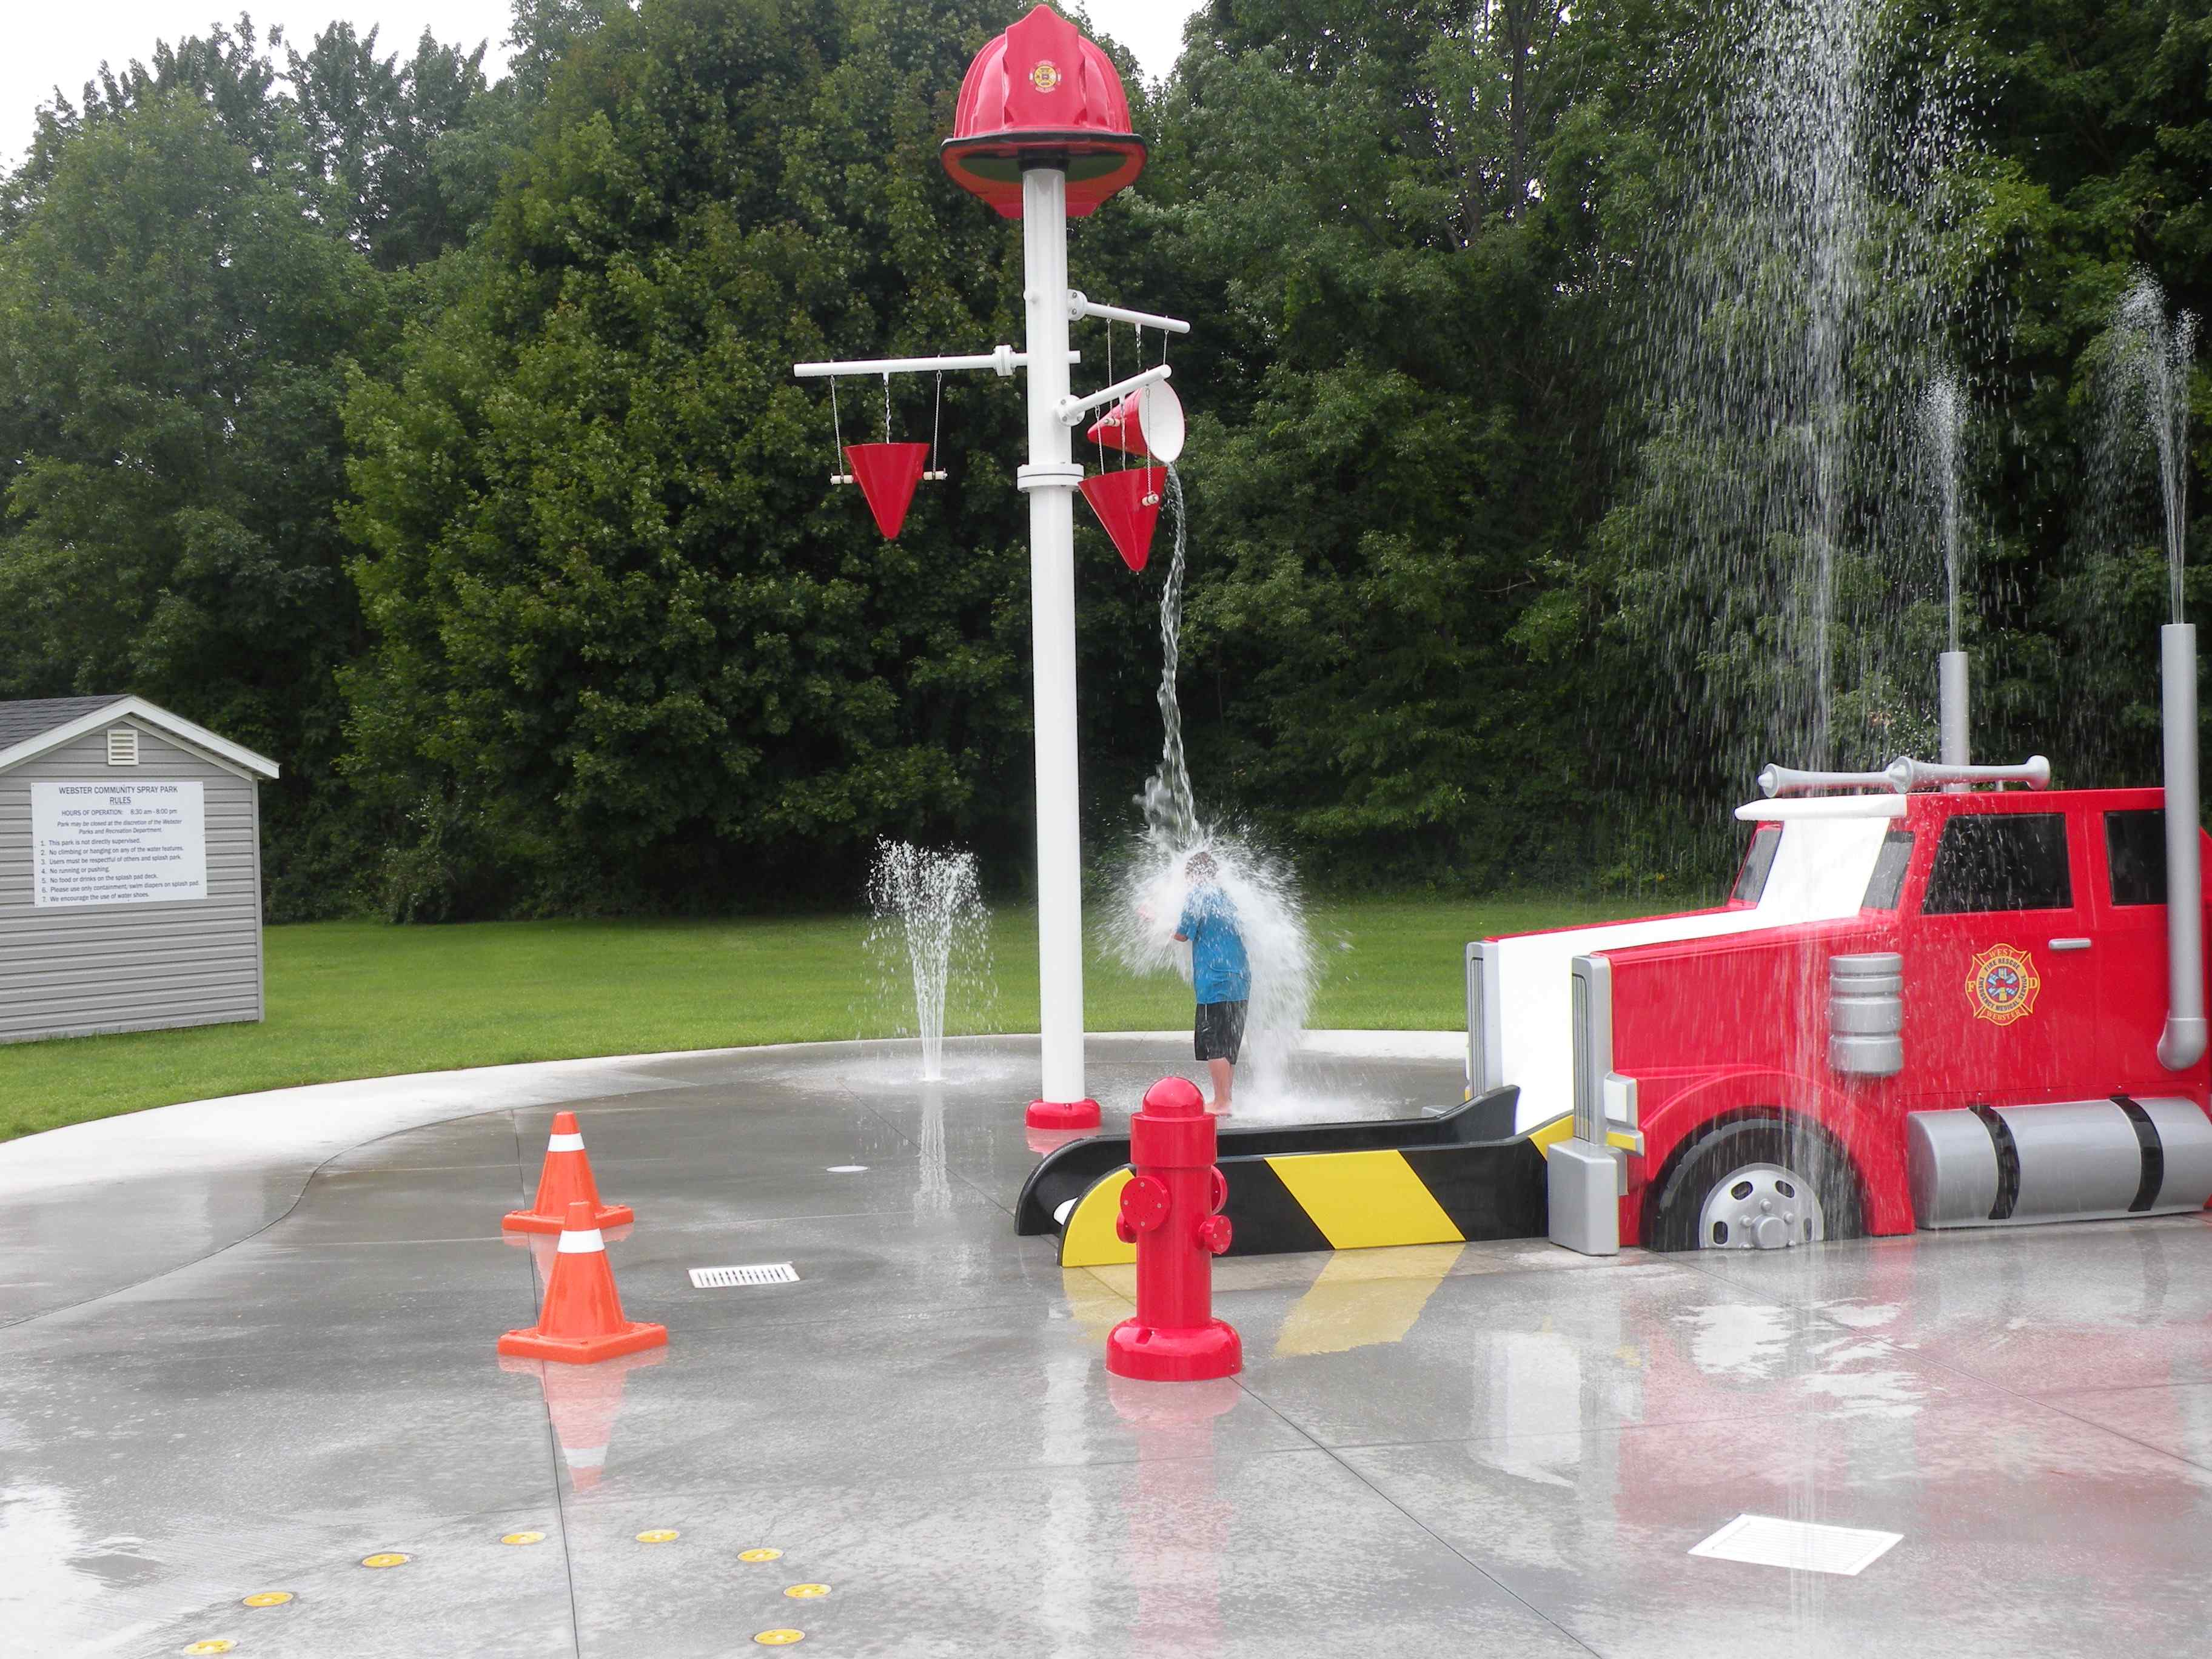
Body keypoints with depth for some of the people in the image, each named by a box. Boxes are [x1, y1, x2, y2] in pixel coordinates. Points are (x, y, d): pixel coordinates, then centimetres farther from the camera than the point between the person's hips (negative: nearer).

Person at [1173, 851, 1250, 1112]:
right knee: (1229, 1046, 15)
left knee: (1214, 1046, -4)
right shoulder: (1228, 896, 15)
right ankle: (1225, 1099, 22)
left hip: (1215, 983, -8)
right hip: (1240, 982, 8)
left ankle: (1221, 1102, -3)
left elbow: (1182, 935, -5)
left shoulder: (1198, 896, -8)